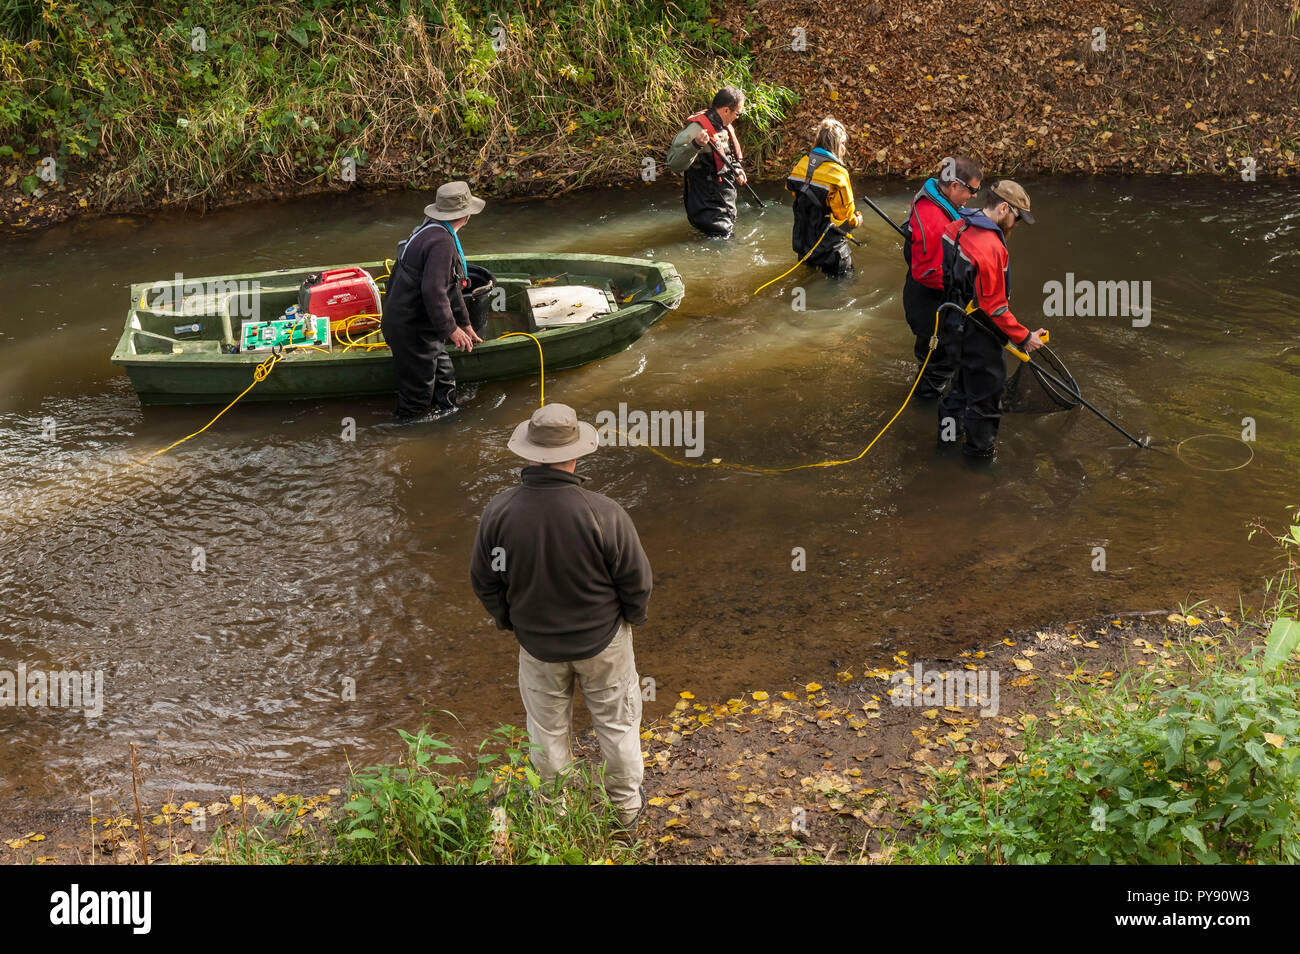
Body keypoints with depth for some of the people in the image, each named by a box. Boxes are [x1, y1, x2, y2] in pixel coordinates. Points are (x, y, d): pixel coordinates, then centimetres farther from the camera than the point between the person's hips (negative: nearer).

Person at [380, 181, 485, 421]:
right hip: (411, 329, -10)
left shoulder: (433, 230, 13)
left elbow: (449, 285, 22)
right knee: (418, 392, 2)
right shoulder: (442, 242, -22)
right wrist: (451, 329, -20)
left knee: (444, 380, 20)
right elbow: (434, 291, -30)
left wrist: (465, 324, 29)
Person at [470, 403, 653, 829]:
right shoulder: (604, 514, -30)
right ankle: (626, 802, 40)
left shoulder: (498, 511, -22)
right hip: (602, 639, -2)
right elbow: (636, 581, -16)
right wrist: (633, 614, 6)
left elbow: (484, 581, -6)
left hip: (537, 641, 2)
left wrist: (507, 618, 14)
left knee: (548, 728, 23)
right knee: (616, 720, 22)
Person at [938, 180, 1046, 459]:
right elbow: (994, 307, -26)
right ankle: (980, 446, 23)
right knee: (987, 385, 8)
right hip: (979, 330, -9)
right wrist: (1023, 337, -16)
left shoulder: (958, 227, -1)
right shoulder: (990, 247, -29)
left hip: (959, 318, 9)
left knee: (966, 375, 27)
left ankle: (948, 428, 42)